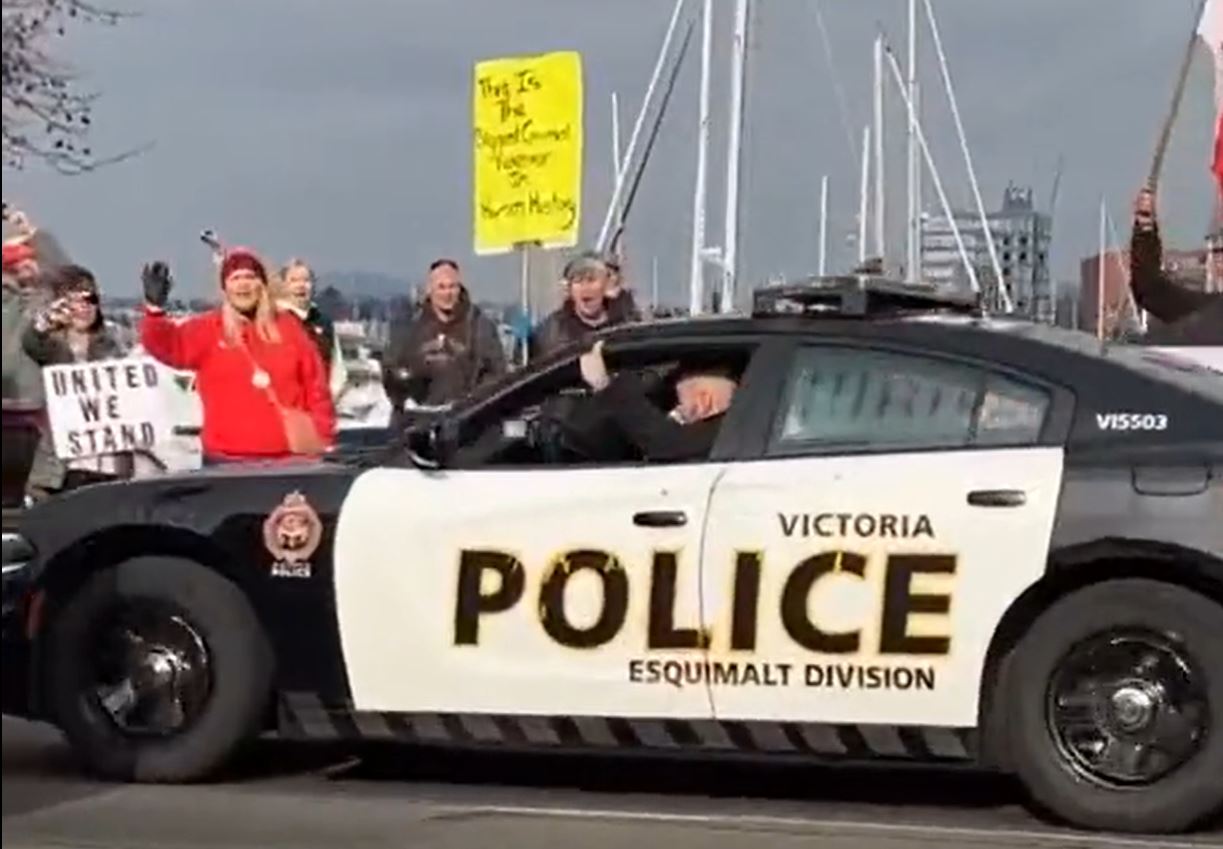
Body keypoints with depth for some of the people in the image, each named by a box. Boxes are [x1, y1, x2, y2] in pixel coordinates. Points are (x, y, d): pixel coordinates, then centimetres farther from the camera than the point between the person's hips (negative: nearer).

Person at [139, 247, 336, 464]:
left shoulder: (288, 328, 8)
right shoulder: (207, 330, 3)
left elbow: (314, 384, 9)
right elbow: (168, 344, -14)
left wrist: (322, 435, 4)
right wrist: (155, 307, -32)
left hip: (287, 460, 2)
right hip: (227, 461, -2)